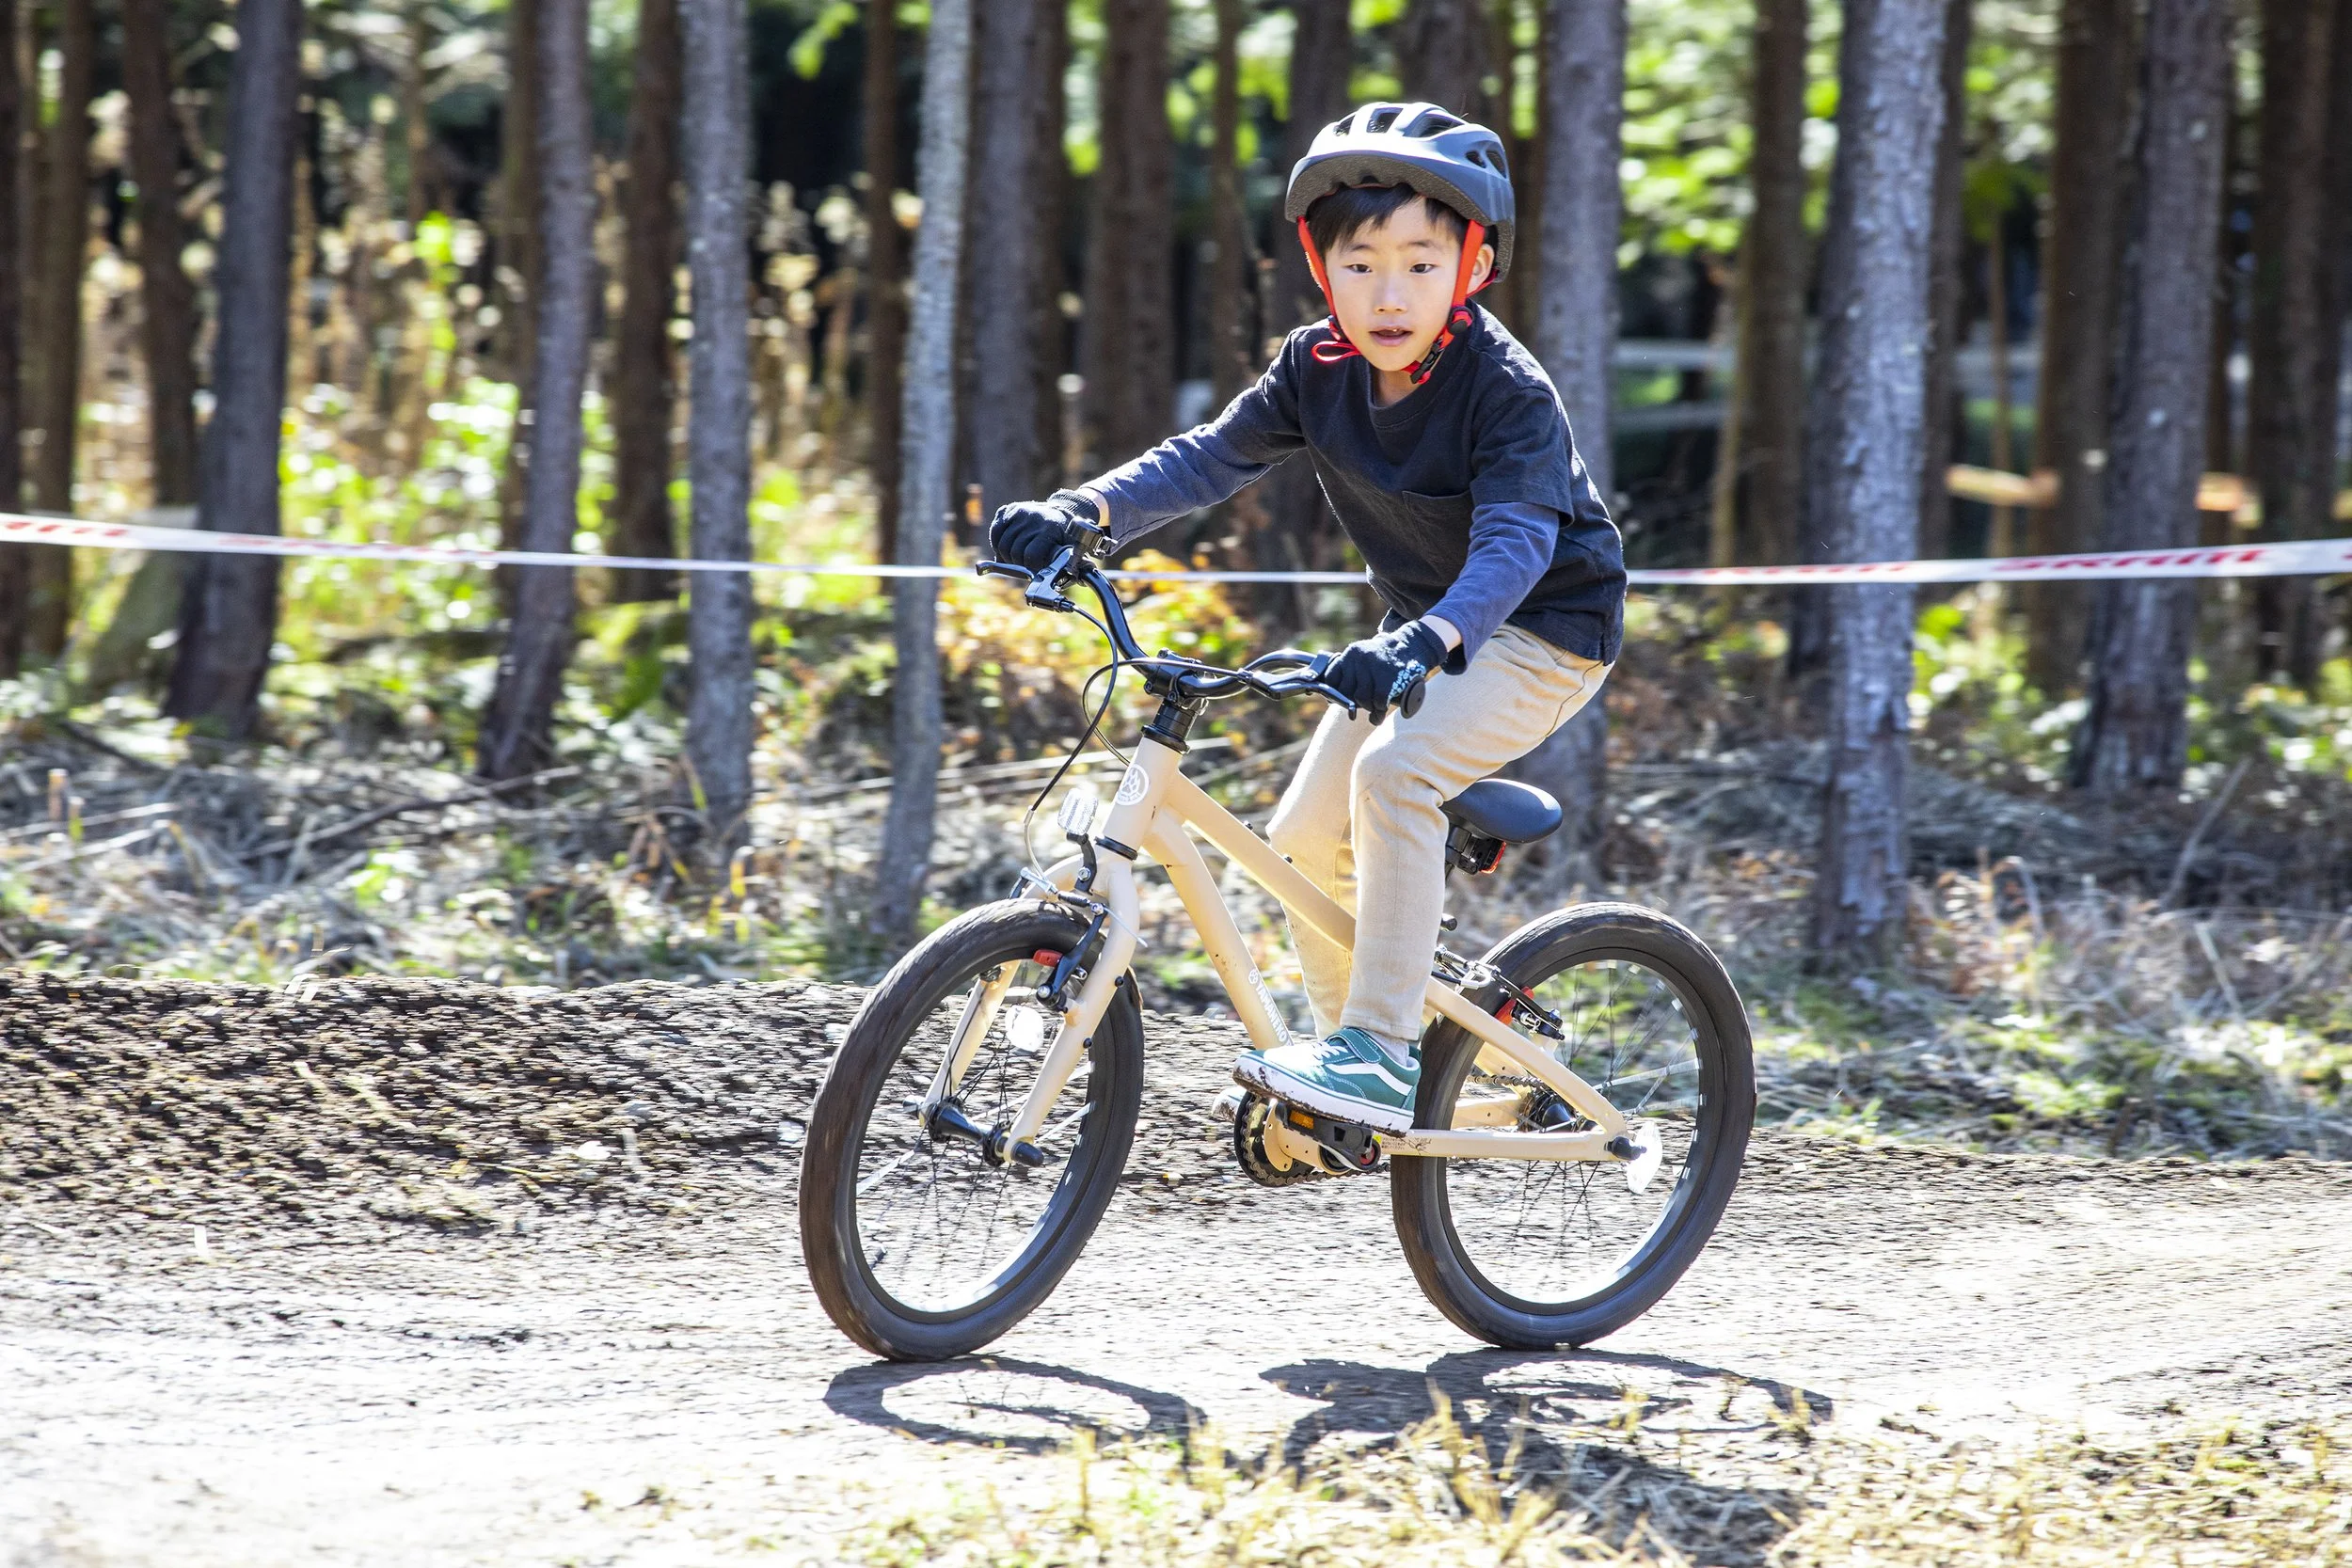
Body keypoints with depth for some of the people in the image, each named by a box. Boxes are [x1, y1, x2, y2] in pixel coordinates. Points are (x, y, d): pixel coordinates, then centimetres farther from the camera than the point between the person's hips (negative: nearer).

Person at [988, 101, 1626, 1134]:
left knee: (1393, 772, -30)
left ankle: (1384, 1057, -27)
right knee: (1304, 838, 1)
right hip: (1426, 629, 7)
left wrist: (1424, 643, -57)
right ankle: (1348, 1062, 19)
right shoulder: (1319, 368, -9)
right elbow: (1210, 459, -11)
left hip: (1543, 629, -7)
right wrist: (1078, 514, -28)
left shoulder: (1507, 391, -28)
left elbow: (1514, 543, -38)